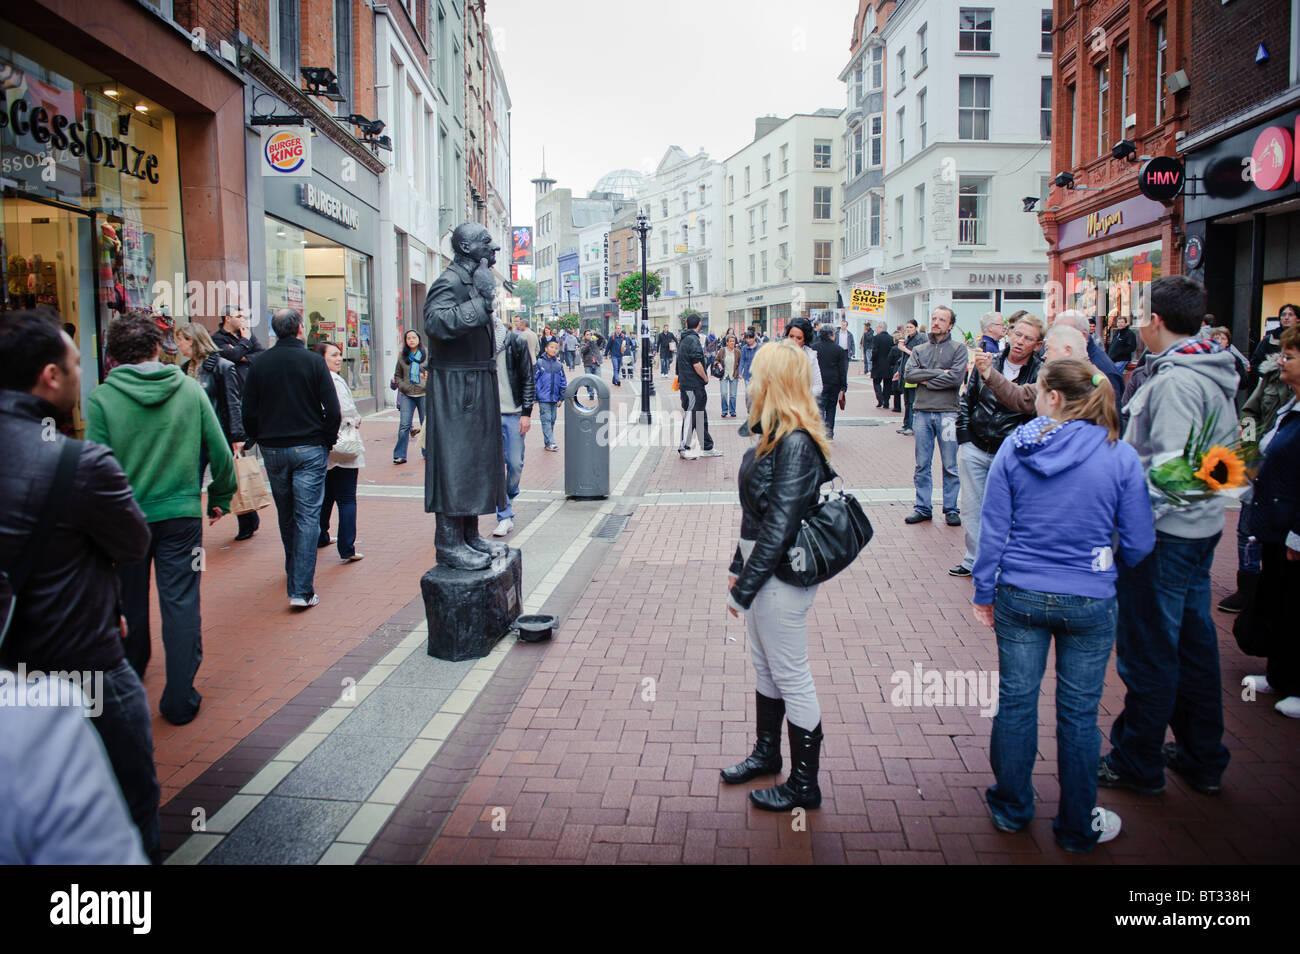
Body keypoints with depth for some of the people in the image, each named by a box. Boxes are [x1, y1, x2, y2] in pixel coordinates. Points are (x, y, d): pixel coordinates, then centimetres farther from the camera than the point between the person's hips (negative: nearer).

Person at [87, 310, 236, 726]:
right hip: (181, 513, 0)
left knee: (129, 605, 19)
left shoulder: (101, 398, -10)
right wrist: (221, 497, 12)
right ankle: (180, 700, 7)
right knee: (182, 604, 5)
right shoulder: (189, 389, -5)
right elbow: (220, 451, -2)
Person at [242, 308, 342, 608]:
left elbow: (248, 414, 4)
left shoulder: (260, 364, 2)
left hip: (272, 450, 4)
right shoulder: (313, 361, -7)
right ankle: (302, 589, -8)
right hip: (309, 448, -4)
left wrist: (263, 441, 16)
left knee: (286, 516, 18)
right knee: (307, 516, -3)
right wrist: (327, 440, 4)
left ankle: (294, 573, 36)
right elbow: (333, 410, -10)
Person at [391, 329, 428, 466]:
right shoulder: (402, 356, 9)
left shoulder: (427, 355, 4)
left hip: (424, 394, -1)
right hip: (407, 395, 1)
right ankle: (400, 455, -1)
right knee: (404, 426, -6)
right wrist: (403, 386, 0)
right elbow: (397, 375, 15)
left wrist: (429, 379, -10)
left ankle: (427, 453, 17)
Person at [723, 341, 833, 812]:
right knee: (765, 667, 23)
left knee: (791, 678, 4)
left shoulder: (795, 444, -23)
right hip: (764, 568, 10)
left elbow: (780, 526, -25)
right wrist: (739, 568, 17)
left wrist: (744, 590, -21)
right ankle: (767, 752, 43)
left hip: (782, 577, -10)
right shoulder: (775, 435, 8)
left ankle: (804, 785, 21)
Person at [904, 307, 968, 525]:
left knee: (950, 466, 2)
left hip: (948, 411, -3)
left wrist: (926, 382, -6)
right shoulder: (919, 350, 14)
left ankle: (951, 509, 11)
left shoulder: (958, 348, 4)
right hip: (923, 412, 3)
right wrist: (939, 372, -10)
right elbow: (908, 374, -3)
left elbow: (956, 377, -10)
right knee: (922, 465, 7)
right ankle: (922, 508, 15)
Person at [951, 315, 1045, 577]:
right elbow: (967, 400, 11)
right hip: (974, 449, 4)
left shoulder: (1039, 374, -6)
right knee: (972, 507, 11)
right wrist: (964, 438, 7)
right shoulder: (988, 361, 4)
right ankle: (974, 559, 26)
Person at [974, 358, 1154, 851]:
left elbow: (993, 529, -3)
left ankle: (1011, 808, 32)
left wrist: (984, 590, 7)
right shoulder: (1121, 456, -9)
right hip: (1089, 603, -1)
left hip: (1019, 597, 1)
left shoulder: (1015, 448, -7)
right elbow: (1139, 543, -4)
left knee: (1016, 701, 15)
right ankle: (1077, 826, 28)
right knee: (1079, 714, 12)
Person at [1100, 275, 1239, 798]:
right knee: (1194, 639, 18)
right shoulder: (1215, 374, 10)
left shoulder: (1176, 380, -20)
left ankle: (1137, 763, 16)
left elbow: (1170, 466, -26)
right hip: (1203, 523, 10)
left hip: (1166, 533, -10)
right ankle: (1203, 758, 30)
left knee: (1148, 650, 2)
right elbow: (1227, 451, 17)